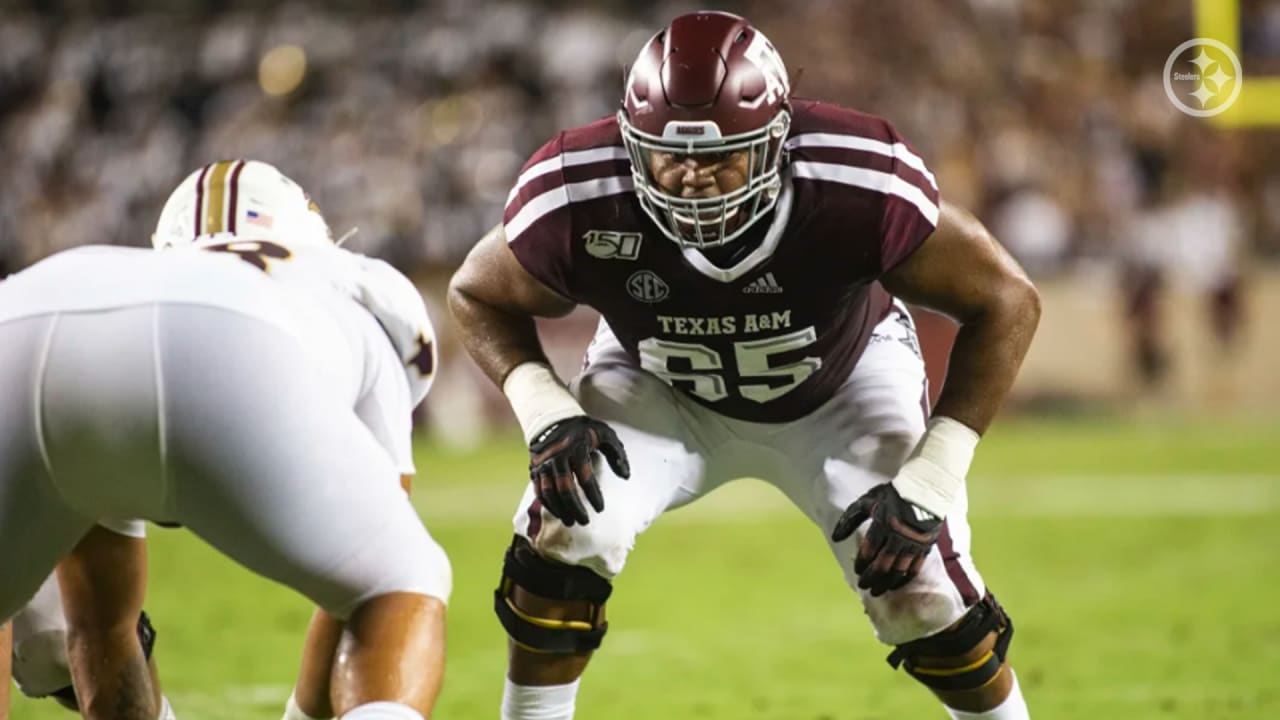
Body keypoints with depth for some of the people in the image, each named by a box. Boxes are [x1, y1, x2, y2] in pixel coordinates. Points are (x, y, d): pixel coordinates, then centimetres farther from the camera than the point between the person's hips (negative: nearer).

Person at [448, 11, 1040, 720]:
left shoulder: (860, 184, -39)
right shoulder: (579, 201, -34)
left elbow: (1003, 300, -25)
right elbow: (478, 295, -10)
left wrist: (927, 482, -29)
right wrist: (545, 413, -28)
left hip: (843, 383, -1)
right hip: (661, 386, 1)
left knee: (922, 588, -13)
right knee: (565, 533, -23)